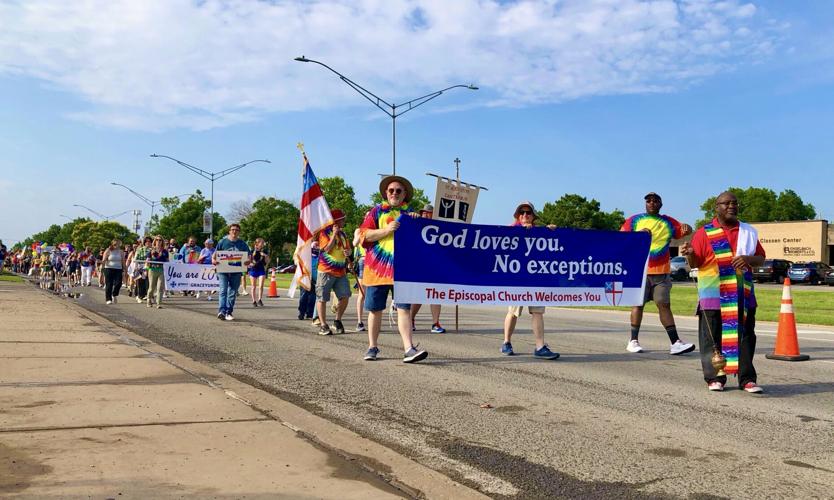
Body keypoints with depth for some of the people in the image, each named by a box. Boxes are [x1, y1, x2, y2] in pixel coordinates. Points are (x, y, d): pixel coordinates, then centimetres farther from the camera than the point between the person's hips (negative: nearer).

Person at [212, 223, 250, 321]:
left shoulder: (242, 244, 8)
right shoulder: (223, 242, 4)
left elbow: (248, 256, 6)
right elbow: (215, 254, 6)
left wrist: (248, 261, -17)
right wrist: (213, 260, -16)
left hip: (236, 272, 2)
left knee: (233, 293, 5)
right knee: (223, 290, -13)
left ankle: (229, 312, 13)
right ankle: (221, 311, -21)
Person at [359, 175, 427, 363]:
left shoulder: (410, 214, 16)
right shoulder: (377, 211, 10)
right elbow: (364, 235, 0)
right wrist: (387, 230, -13)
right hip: (377, 267, -1)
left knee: (404, 308, -7)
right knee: (375, 309, 6)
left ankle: (409, 349, -11)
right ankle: (372, 347, 19)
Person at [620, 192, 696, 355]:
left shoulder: (668, 222, 13)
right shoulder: (634, 220, 6)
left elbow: (685, 231, 14)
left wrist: (686, 227, -11)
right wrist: (638, 234, -16)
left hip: (662, 272, 2)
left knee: (664, 305, -2)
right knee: (638, 304, 1)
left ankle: (675, 342, -5)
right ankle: (633, 341, 8)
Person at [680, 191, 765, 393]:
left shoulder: (749, 232, 13)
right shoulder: (704, 233, 2)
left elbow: (761, 258, 14)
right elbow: (695, 263, 0)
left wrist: (748, 259, -8)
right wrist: (689, 254, -23)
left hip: (743, 296, 3)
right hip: (713, 296, -3)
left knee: (745, 337, 4)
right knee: (713, 338, 0)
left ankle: (747, 378, 10)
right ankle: (715, 378, 10)